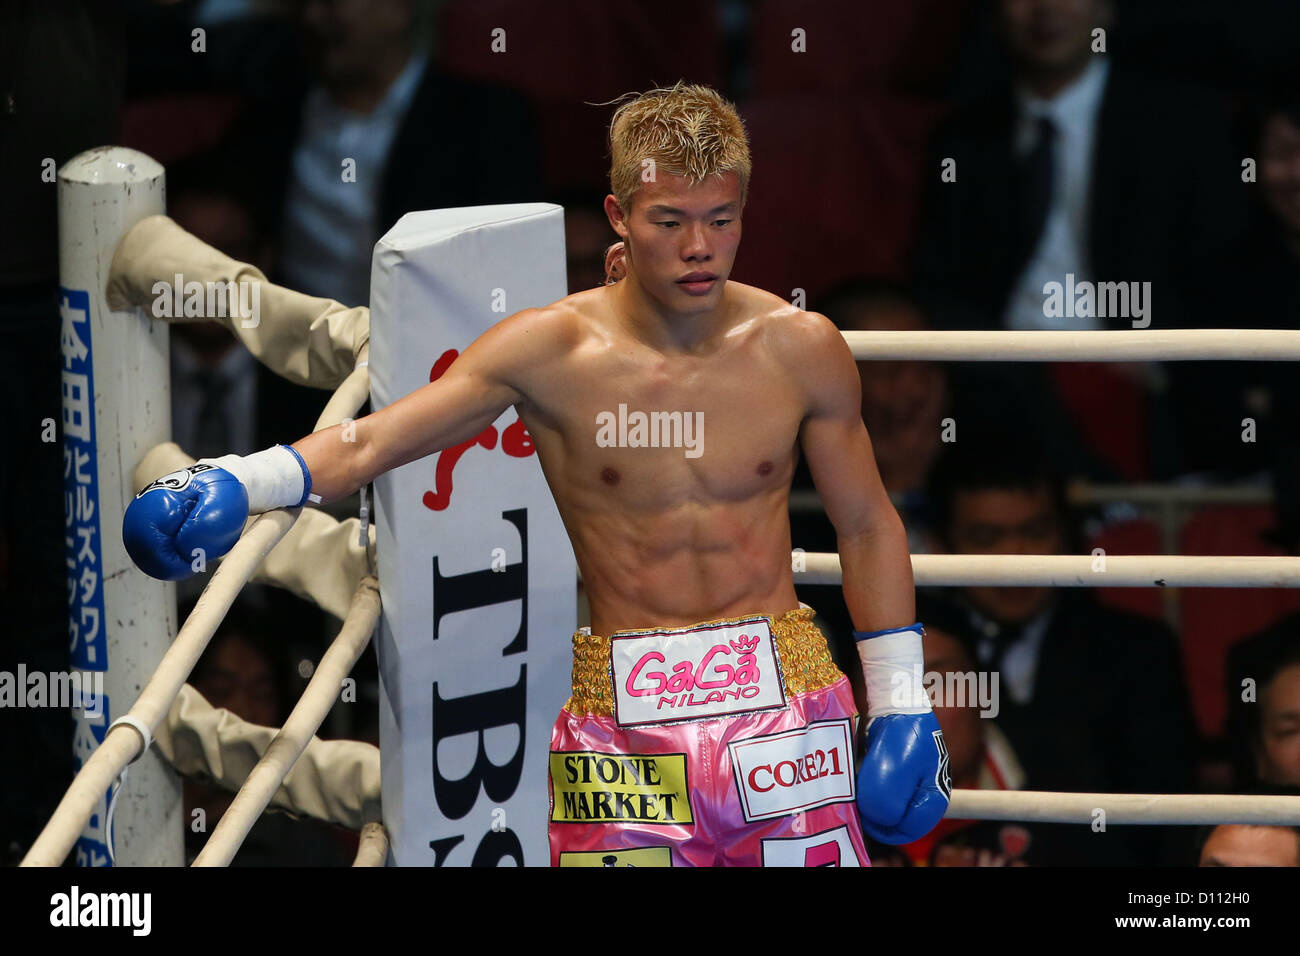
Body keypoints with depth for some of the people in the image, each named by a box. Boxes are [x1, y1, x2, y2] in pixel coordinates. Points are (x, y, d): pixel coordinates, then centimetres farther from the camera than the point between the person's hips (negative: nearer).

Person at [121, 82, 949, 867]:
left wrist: (903, 705, 9)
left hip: (784, 692, 2)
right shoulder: (554, 352, -6)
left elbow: (869, 525, 11)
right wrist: (234, 484, -29)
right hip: (625, 713, -1)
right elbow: (370, 444, -12)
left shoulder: (799, 350, 0)